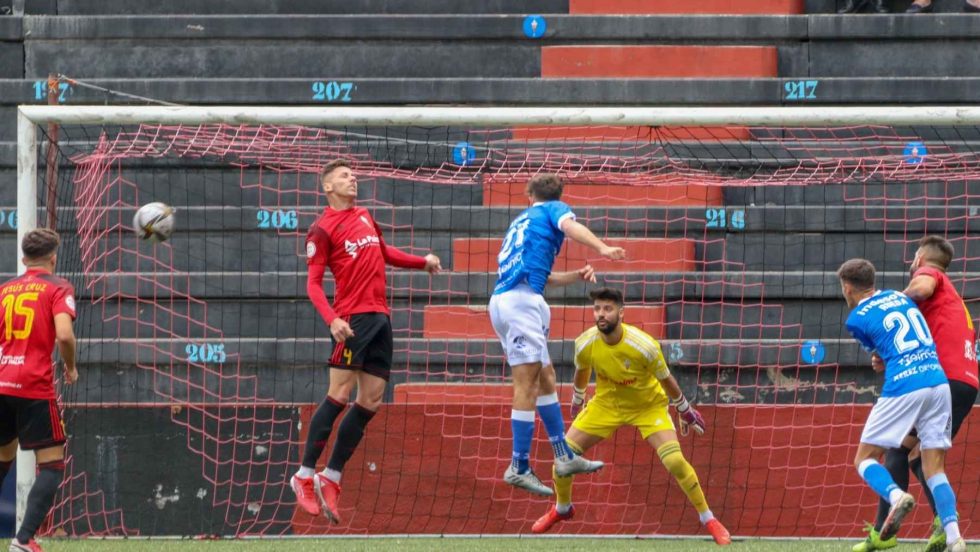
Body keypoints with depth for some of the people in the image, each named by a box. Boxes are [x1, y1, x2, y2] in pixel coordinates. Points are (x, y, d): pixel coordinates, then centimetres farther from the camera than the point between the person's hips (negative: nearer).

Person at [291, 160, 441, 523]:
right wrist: (331, 319, -23)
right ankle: (305, 476, -5)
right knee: (340, 395, -12)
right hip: (353, 319, -8)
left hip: (380, 316, 8)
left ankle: (331, 479, 9)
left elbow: (385, 253, 35)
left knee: (371, 400, 3)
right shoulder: (323, 229, -4)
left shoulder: (364, 217, 18)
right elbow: (313, 282, -8)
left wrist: (422, 262, 21)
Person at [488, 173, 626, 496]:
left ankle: (564, 456, 17)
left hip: (501, 301, 9)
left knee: (545, 378, 15)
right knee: (528, 382, -10)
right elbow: (569, 225, -15)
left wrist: (577, 275, 24)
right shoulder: (554, 209, 10)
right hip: (521, 299, -9)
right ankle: (519, 467, -13)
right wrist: (602, 249, -30)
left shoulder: (521, 221, 30)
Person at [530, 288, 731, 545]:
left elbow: (666, 381, -13)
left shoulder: (644, 345, -31)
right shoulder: (585, 344, -21)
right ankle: (561, 509, 26)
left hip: (648, 405, -3)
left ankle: (708, 519, -1)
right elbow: (581, 373, 4)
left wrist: (686, 411, 0)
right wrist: (577, 402, 20)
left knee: (675, 461, -21)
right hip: (607, 404, 3)